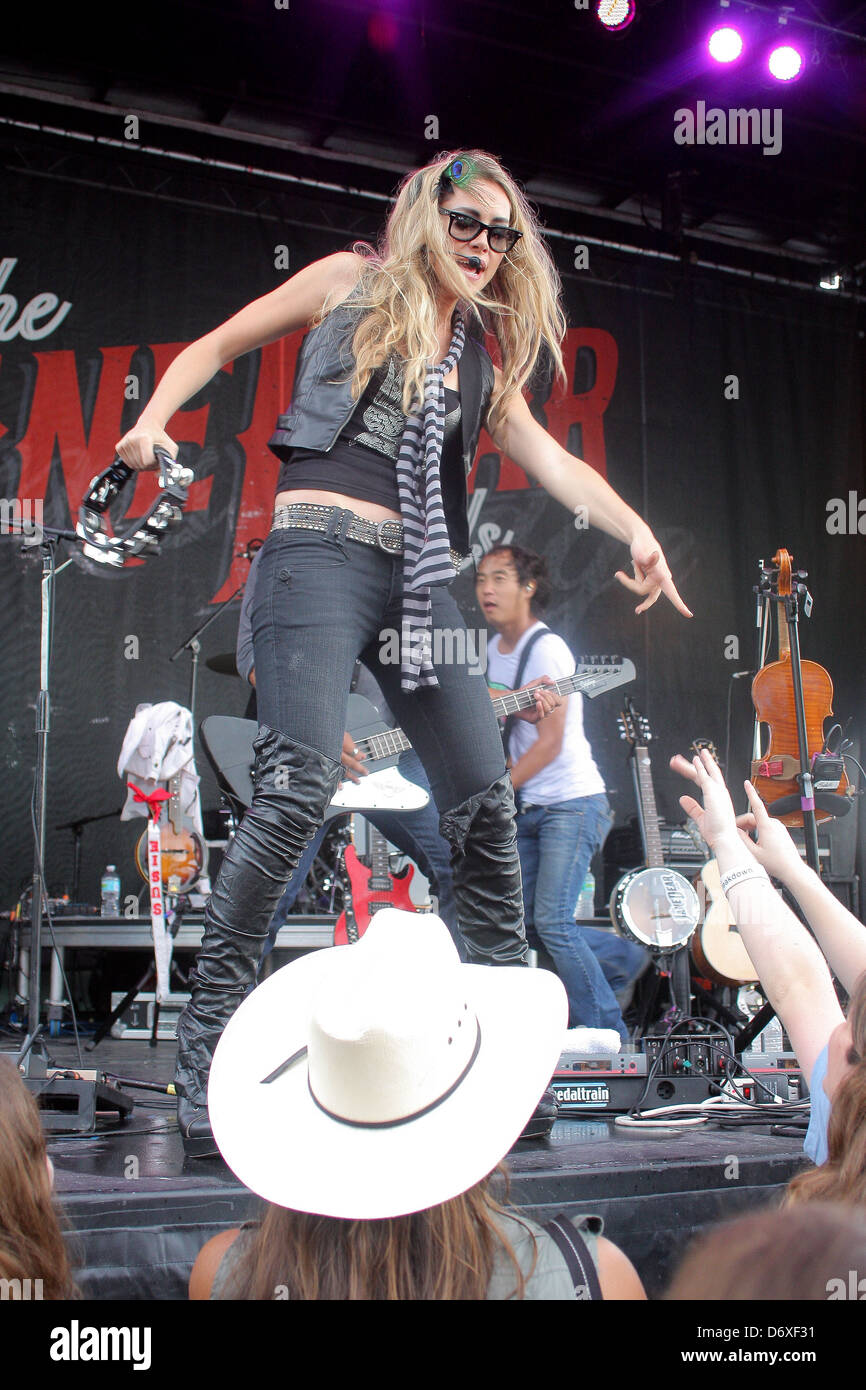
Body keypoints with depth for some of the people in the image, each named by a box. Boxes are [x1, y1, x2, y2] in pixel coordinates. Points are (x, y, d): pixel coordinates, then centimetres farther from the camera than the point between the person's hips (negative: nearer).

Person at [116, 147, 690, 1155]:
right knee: (300, 785, -23)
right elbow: (216, 347, 15)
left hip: (417, 579, 6)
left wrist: (635, 530, -3)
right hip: (321, 553, -5)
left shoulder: (483, 357, 22)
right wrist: (153, 419, -3)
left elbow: (551, 460, 13)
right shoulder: (353, 283, 11)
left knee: (484, 798, 1)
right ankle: (207, 1041, -14)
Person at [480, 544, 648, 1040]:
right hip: (527, 808, 9)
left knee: (552, 922, -15)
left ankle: (606, 1032, -1)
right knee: (527, 926, 7)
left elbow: (549, 743, -20)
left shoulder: (547, 650, -15)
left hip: (572, 804, -9)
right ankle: (627, 957, 29)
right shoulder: (495, 648, 11)